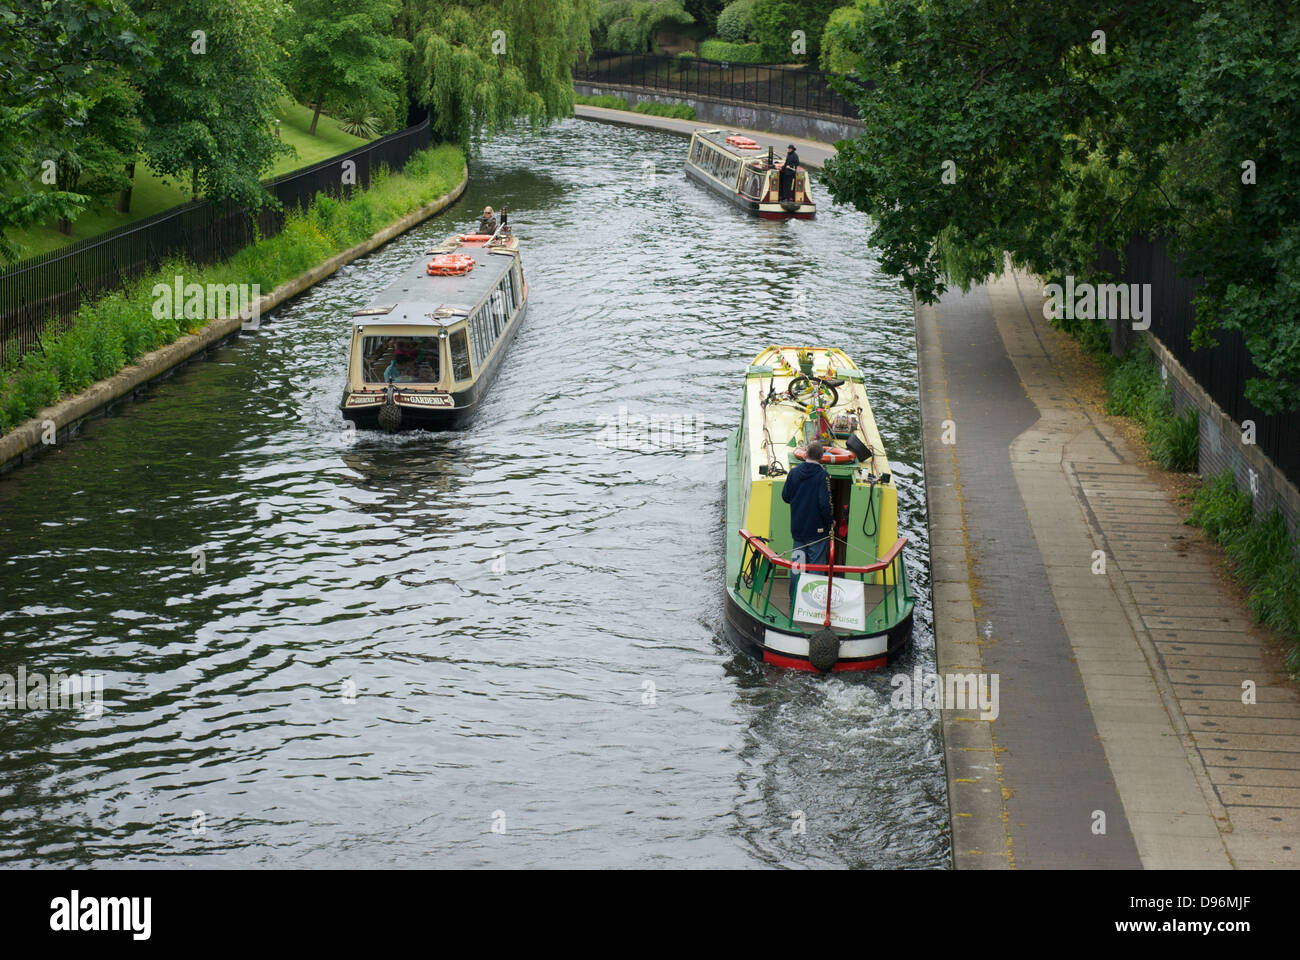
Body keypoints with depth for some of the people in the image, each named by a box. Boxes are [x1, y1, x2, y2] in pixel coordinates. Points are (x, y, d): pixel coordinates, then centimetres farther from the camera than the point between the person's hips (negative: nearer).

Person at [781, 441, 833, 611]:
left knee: (796, 564, 14)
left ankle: (794, 600, 19)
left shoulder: (794, 472, -2)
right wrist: (829, 522, -6)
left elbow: (785, 496, 6)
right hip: (817, 530, -5)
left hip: (797, 528, 5)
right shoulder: (823, 476, -17)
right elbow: (824, 503, -21)